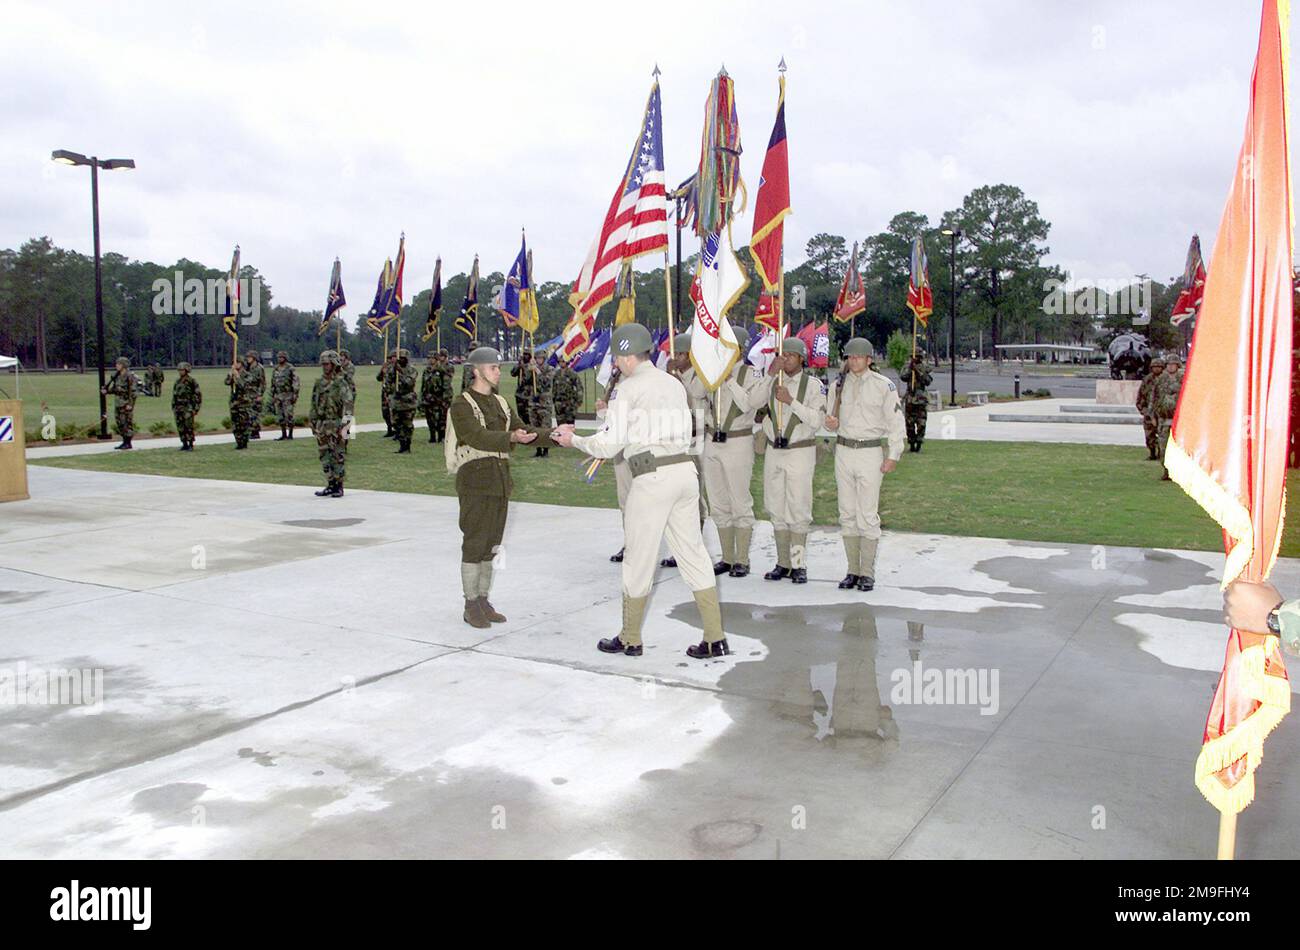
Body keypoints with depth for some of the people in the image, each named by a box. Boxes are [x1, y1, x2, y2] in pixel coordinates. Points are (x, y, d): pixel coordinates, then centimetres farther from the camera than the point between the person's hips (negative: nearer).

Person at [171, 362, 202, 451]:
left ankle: (191, 445, -2)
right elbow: (174, 395, 21)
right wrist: (173, 407, 16)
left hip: (188, 407, -6)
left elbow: (198, 395, -6)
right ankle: (184, 444, 13)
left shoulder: (192, 381, -5)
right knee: (180, 427, 6)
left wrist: (196, 408, -11)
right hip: (178, 407, 6)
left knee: (189, 427, -8)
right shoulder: (177, 382, 14)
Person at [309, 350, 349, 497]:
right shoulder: (319, 383, 11)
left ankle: (339, 487, 4)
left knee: (337, 456, -2)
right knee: (324, 456, 8)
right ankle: (331, 485, 16)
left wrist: (344, 425, -18)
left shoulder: (340, 383, -8)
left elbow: (347, 404, -13)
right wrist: (312, 422, 14)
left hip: (335, 424, -6)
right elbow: (314, 404, 17)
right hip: (321, 425, 6)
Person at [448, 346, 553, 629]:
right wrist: (511, 438, -36)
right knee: (474, 544, -4)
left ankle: (483, 600, 20)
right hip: (475, 481, -7)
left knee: (491, 544, 11)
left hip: (500, 480, 7)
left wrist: (552, 434, -1)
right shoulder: (462, 404, -7)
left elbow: (523, 430, 14)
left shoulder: (500, 403, 17)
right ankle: (471, 606, 5)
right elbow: (478, 436, -22)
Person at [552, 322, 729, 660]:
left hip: (652, 476, -7)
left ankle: (630, 639, 19)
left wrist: (573, 439, 11)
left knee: (639, 557, 6)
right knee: (693, 553, 10)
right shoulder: (674, 383, 16)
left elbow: (610, 445, -5)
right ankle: (716, 639, 9)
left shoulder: (630, 387, -4)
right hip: (685, 468, 7)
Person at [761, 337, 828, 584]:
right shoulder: (771, 383, 9)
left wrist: (791, 401, -20)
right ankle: (783, 563, 17)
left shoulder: (813, 385, -4)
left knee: (798, 510, -4)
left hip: (800, 452, -4)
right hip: (774, 451, 5)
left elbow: (818, 420, -15)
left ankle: (798, 564, 4)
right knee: (776, 510, 8)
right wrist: (770, 372, -7)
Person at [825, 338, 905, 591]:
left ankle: (867, 572, 3)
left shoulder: (884, 385, -3)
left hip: (871, 452, -4)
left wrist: (893, 456, -8)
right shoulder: (839, 385, 10)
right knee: (847, 514, 6)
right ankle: (853, 570, 13)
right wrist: (831, 423, -5)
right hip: (844, 450, 4)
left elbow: (896, 423, -2)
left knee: (868, 515, -5)